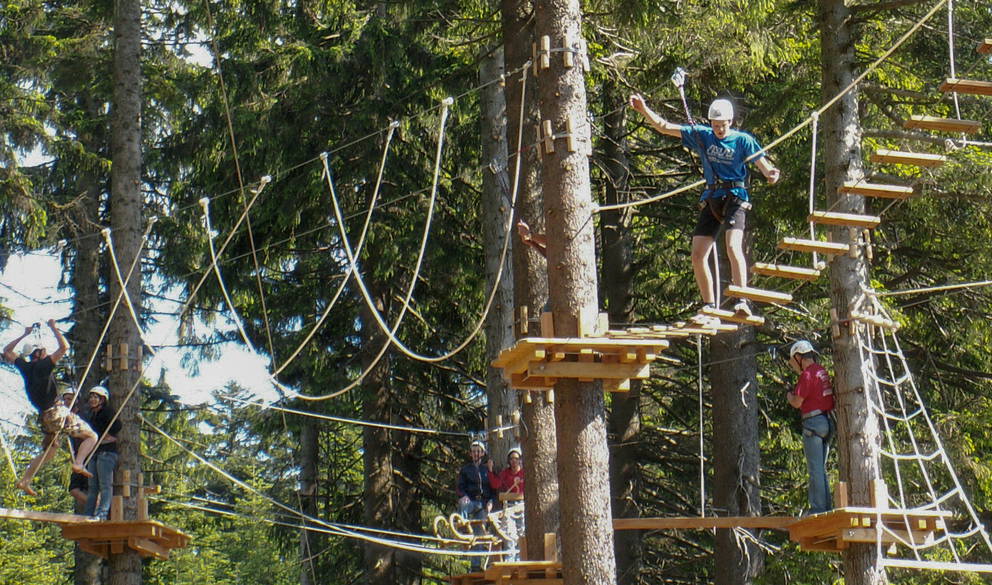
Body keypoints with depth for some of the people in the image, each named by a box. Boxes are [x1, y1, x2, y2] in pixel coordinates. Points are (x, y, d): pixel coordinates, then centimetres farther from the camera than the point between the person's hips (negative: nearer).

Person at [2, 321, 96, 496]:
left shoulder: (25, 367, 7)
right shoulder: (43, 365, -11)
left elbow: (7, 351, 24)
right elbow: (64, 347, -17)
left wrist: (24, 335, 26)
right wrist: (53, 328, -6)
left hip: (45, 417, 7)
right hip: (59, 413, -7)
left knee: (49, 452, 21)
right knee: (91, 436, 0)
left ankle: (25, 480, 14)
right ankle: (79, 463, -22)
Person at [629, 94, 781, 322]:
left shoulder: (743, 140, -1)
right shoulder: (701, 136, 9)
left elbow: (764, 166, -7)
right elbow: (664, 126, 9)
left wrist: (771, 173, -30)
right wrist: (644, 110, -3)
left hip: (735, 198, -5)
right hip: (711, 199, 5)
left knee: (733, 246, -26)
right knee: (698, 255, -2)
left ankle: (743, 301, -29)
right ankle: (709, 307, 7)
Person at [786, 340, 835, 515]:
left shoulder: (807, 375, -13)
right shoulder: (822, 371, 12)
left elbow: (797, 403, -12)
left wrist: (789, 396, 10)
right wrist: (797, 369, 35)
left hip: (813, 422, -8)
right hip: (828, 421, 8)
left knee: (815, 469, -6)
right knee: (821, 468, 14)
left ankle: (818, 508, -8)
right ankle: (826, 506, 15)